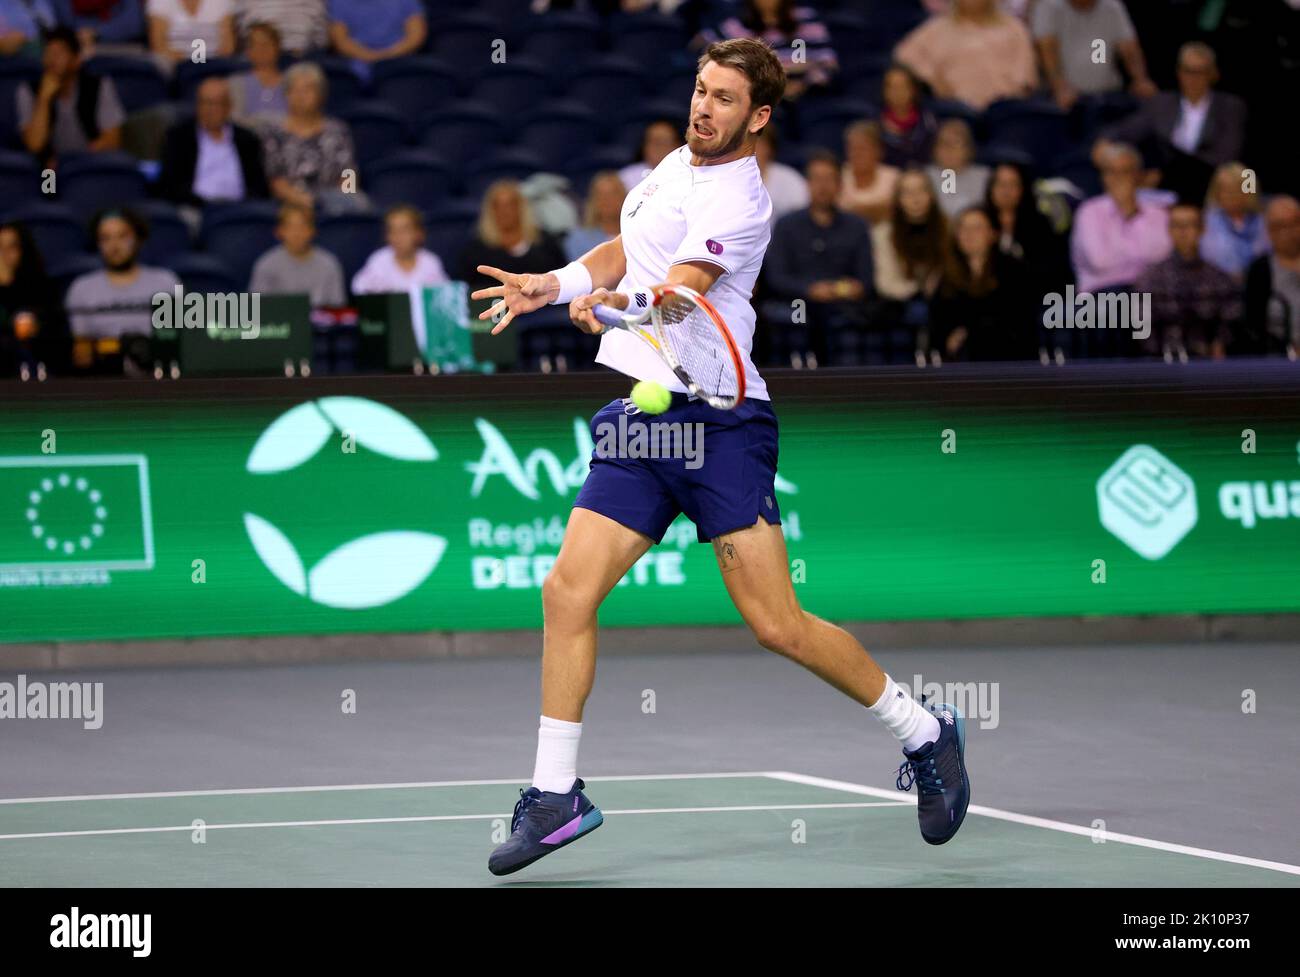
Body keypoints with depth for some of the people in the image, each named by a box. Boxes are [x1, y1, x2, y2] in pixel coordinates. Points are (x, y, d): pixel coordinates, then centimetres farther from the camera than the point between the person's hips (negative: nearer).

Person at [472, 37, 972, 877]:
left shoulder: (736, 201, -12)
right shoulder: (675, 165, 15)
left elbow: (679, 291, -26)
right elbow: (625, 253, 32)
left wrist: (616, 306, -46)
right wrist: (553, 286, 16)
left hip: (718, 421, -7)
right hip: (640, 419, 7)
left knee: (777, 624, -10)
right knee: (568, 591, -5)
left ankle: (925, 736, 10)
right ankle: (557, 797, 4)